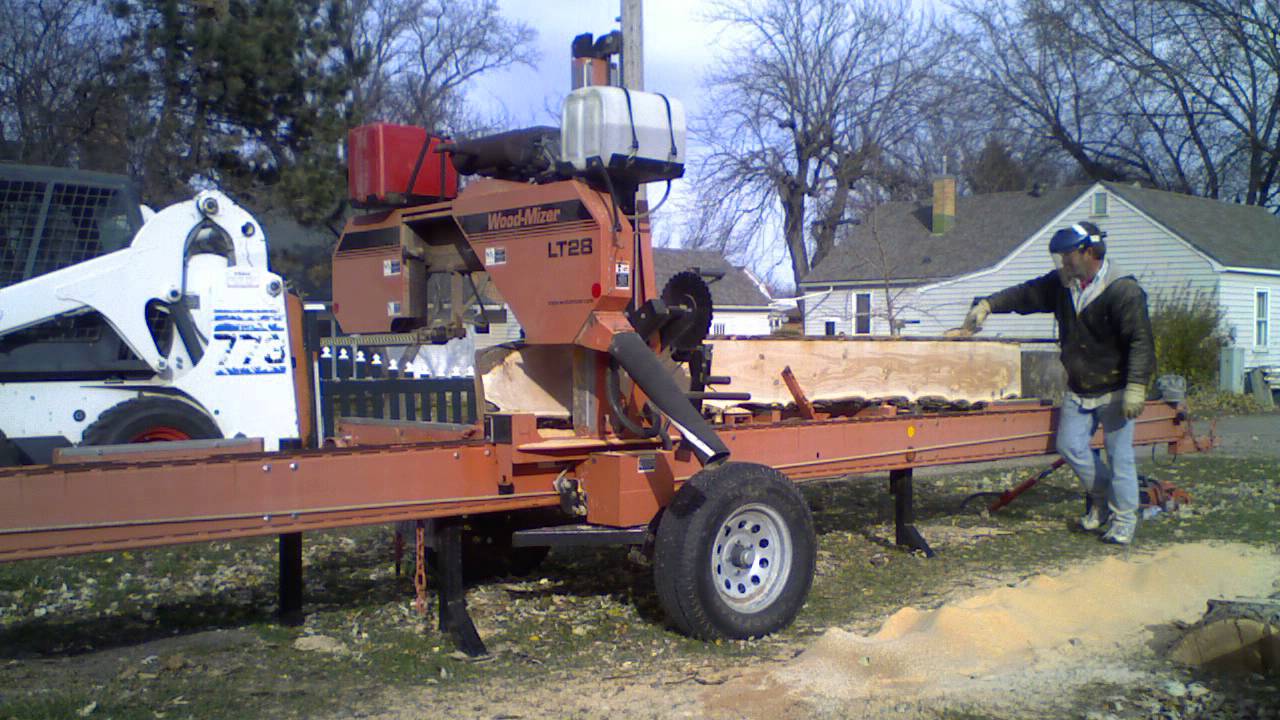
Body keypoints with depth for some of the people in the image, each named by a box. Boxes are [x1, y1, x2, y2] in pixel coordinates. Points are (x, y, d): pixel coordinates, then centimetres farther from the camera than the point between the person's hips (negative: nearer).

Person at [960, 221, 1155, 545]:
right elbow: (1025, 294, 12)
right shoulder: (1062, 284, 3)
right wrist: (987, 305, -2)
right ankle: (1101, 494, 28)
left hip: (1114, 389, -7)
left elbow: (1140, 342, -20)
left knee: (1119, 454, -1)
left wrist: (1135, 388, -25)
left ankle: (1123, 519, 13)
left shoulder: (1124, 290, -18)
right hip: (1078, 389, 7)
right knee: (1070, 445, 5)